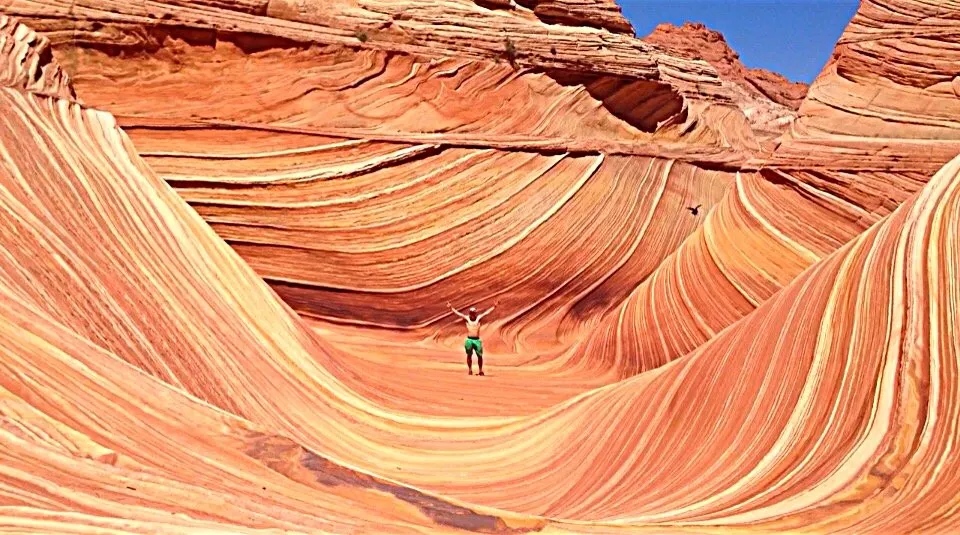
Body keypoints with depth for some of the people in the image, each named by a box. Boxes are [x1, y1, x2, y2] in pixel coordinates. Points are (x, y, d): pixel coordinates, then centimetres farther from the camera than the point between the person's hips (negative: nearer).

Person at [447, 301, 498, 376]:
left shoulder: (478, 318, 6)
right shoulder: (467, 318, 5)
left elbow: (487, 312, 6)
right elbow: (458, 313, 3)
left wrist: (494, 306, 3)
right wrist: (451, 308, -1)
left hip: (477, 340, 0)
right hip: (469, 339, 0)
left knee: (480, 355, -1)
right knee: (469, 355, 6)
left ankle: (481, 370, 8)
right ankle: (470, 370, 15)